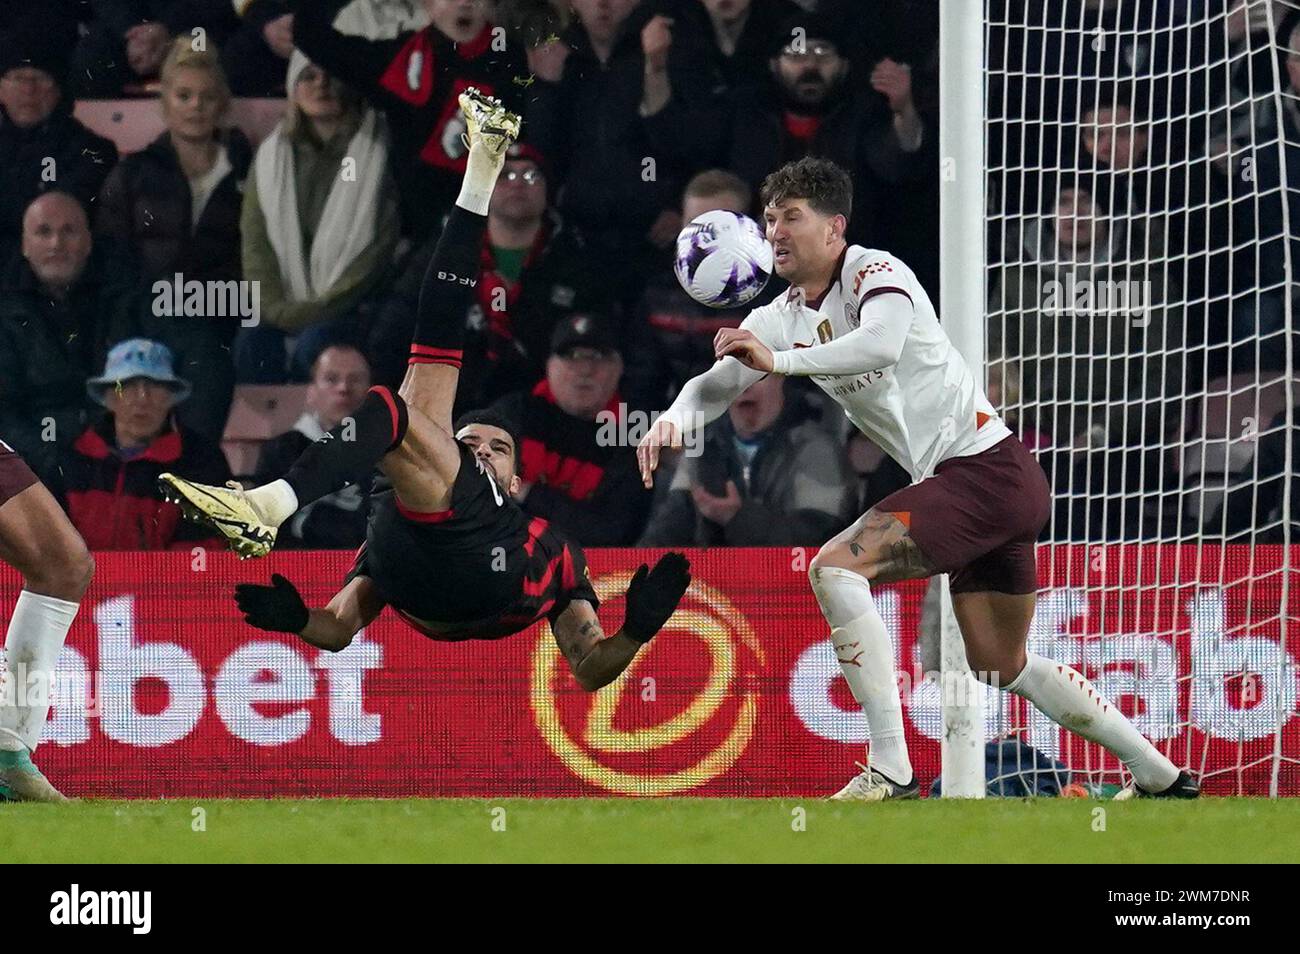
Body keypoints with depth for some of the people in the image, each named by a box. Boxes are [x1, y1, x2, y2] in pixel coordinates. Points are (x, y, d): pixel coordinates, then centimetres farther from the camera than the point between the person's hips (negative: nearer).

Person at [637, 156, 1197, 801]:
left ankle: (890, 772, -23)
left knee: (835, 566, -21)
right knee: (1002, 666, 19)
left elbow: (881, 343, -34)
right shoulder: (782, 318, 12)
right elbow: (716, 383, 6)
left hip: (986, 466, -10)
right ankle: (1161, 777, 32)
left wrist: (780, 360, -40)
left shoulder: (875, 271, -13)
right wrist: (672, 420, -16)